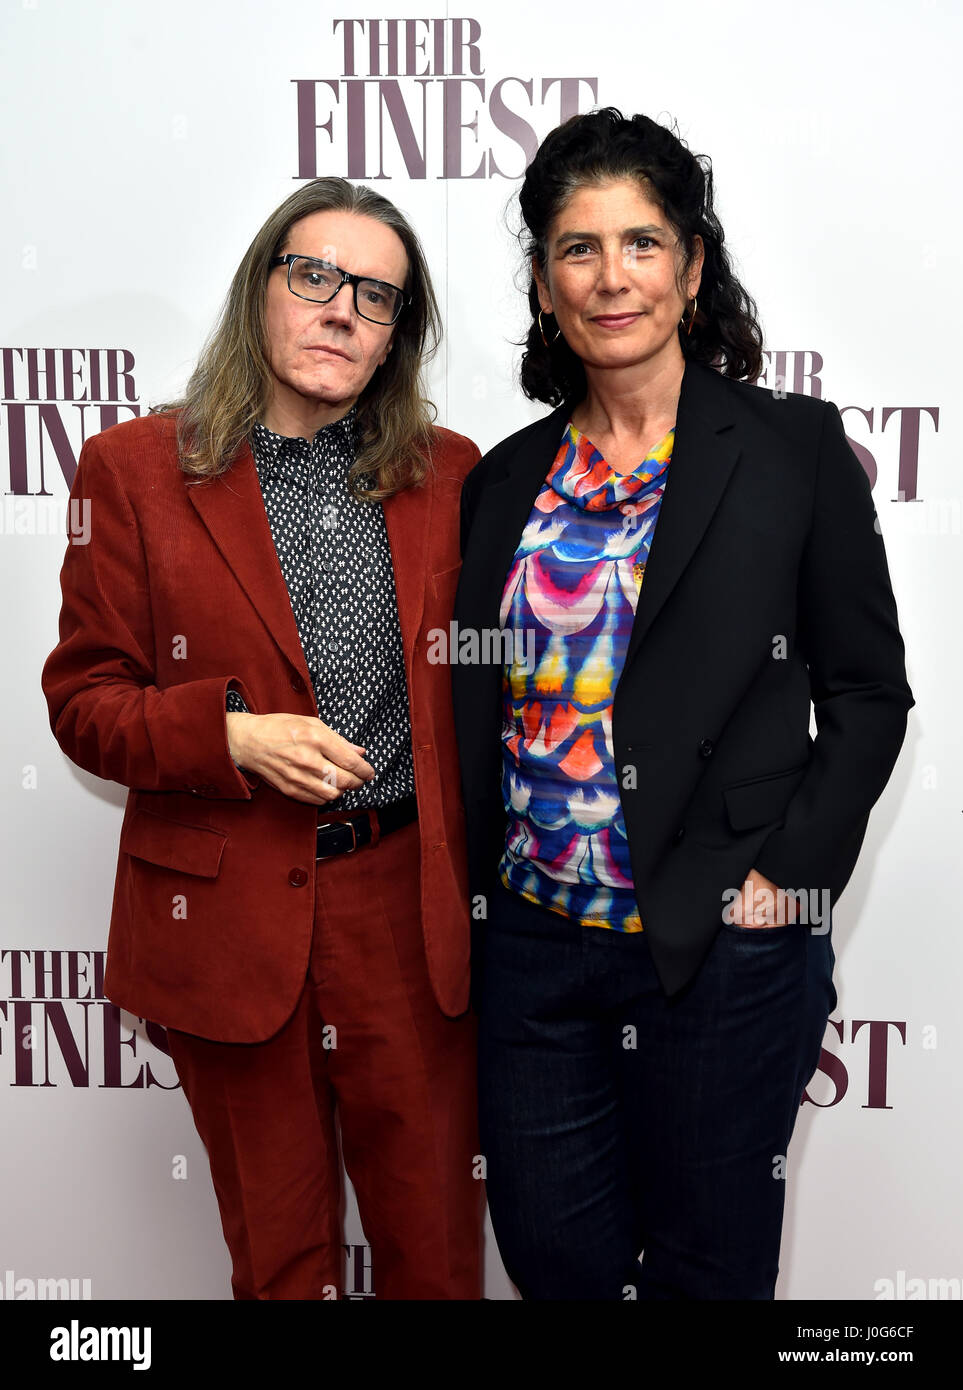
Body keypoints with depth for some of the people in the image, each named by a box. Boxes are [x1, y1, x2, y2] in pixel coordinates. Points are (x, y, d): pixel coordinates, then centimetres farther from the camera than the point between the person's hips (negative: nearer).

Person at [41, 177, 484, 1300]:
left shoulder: (447, 473, 4)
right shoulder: (136, 468, -2)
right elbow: (83, 700, -1)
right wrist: (231, 734, -18)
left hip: (411, 908, 2)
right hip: (229, 918, -1)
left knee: (434, 1238, 15)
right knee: (277, 1250, 18)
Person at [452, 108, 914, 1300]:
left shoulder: (792, 448, -6)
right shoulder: (509, 479, 6)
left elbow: (868, 693, -4)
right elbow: (477, 708, 11)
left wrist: (787, 877, -12)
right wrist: (477, 881, 5)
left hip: (719, 948, -3)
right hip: (530, 937, 4)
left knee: (705, 1267, 17)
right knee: (549, 1253, 19)